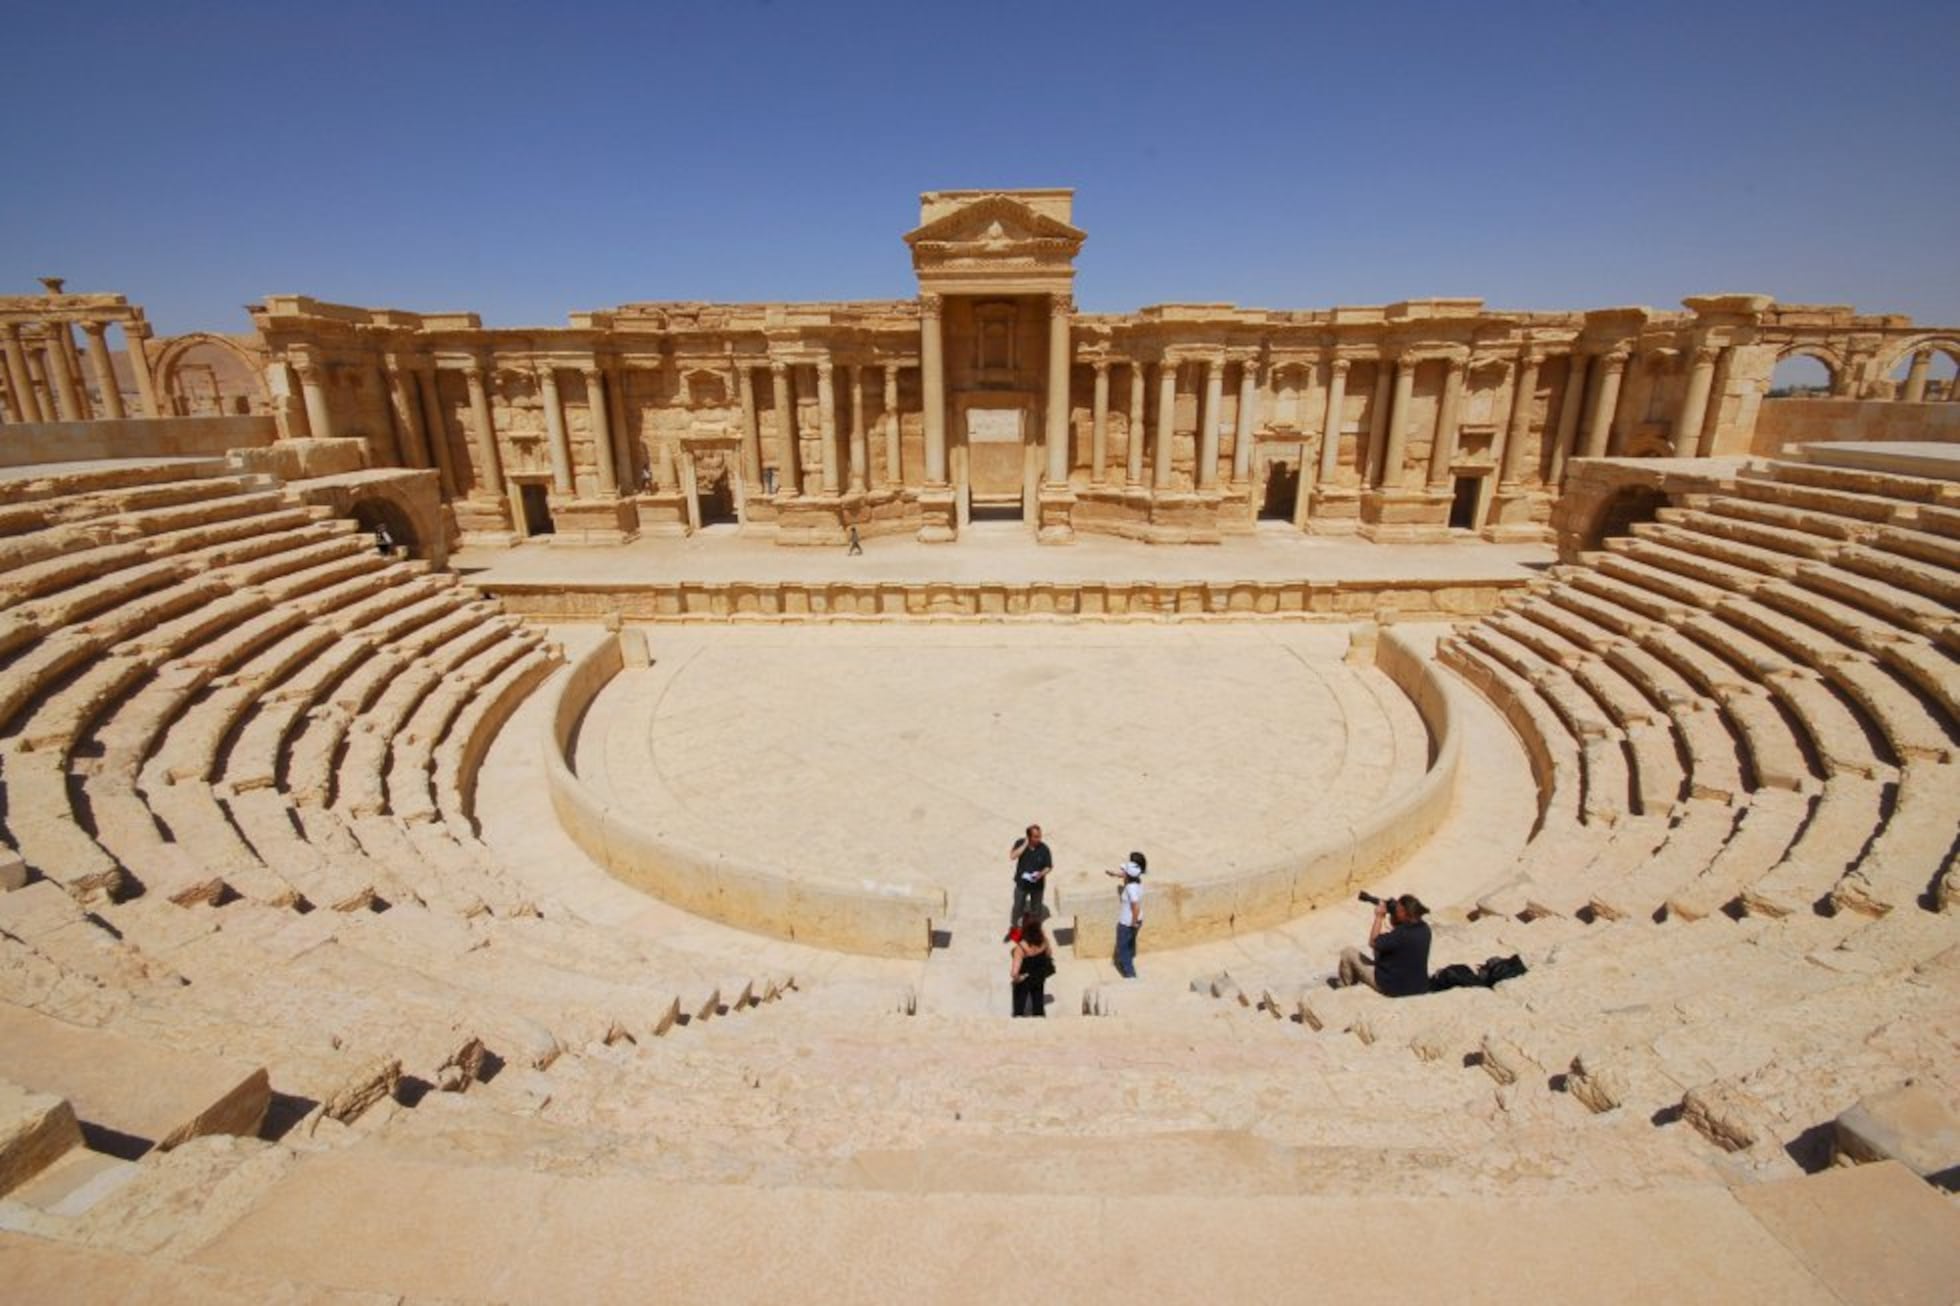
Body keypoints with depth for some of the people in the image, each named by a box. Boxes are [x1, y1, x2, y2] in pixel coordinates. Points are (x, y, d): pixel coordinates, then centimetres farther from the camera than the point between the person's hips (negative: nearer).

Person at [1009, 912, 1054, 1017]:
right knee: (1038, 1008, 28)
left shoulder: (1021, 947, -38)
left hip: (1024, 981, -5)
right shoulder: (1043, 938, -24)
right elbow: (1049, 953, -3)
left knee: (1019, 1010, 21)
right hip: (1039, 978, 5)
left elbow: (1014, 973, -38)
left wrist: (1017, 978, -18)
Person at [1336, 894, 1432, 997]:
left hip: (1393, 987, -8)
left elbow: (1373, 943, -17)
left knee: (1348, 952, 3)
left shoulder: (1402, 934, -32)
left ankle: (1345, 985, 28)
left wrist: (1379, 917, -13)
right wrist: (1391, 915, -4)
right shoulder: (1424, 928, -7)